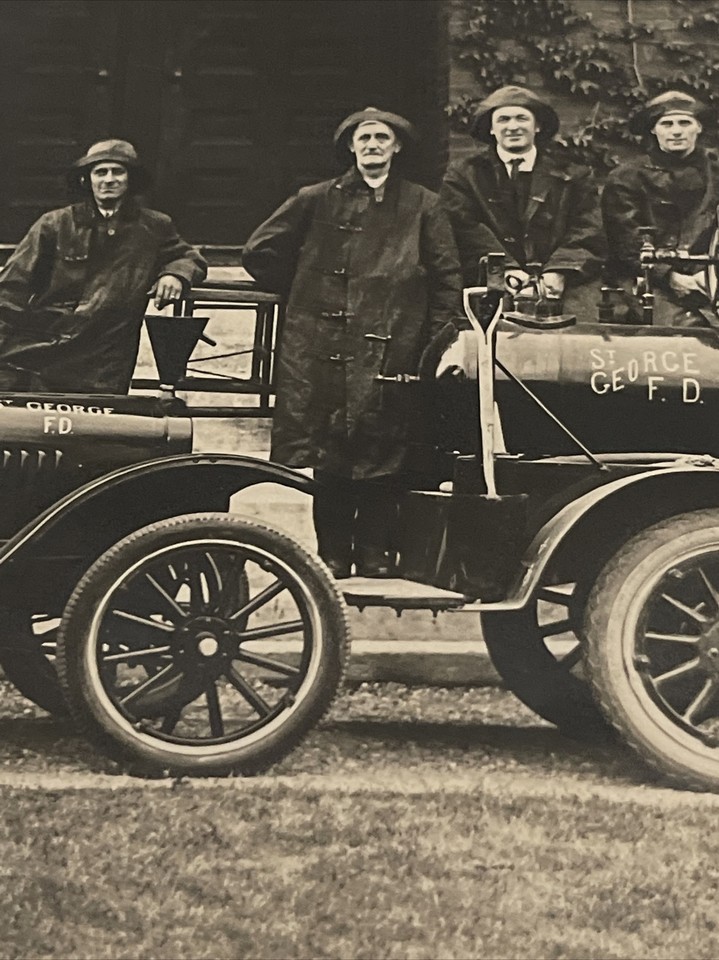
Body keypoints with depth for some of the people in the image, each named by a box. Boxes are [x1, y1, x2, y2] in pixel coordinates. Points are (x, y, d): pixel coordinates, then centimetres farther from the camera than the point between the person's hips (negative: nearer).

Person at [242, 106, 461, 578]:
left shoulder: (423, 207, 9)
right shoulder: (318, 201, 10)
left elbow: (448, 280, 8)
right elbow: (260, 252, 16)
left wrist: (432, 344, 1)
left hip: (390, 352, -1)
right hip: (323, 351, 1)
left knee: (384, 454, -3)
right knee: (330, 458, 0)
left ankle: (375, 552, 5)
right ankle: (333, 553, 7)